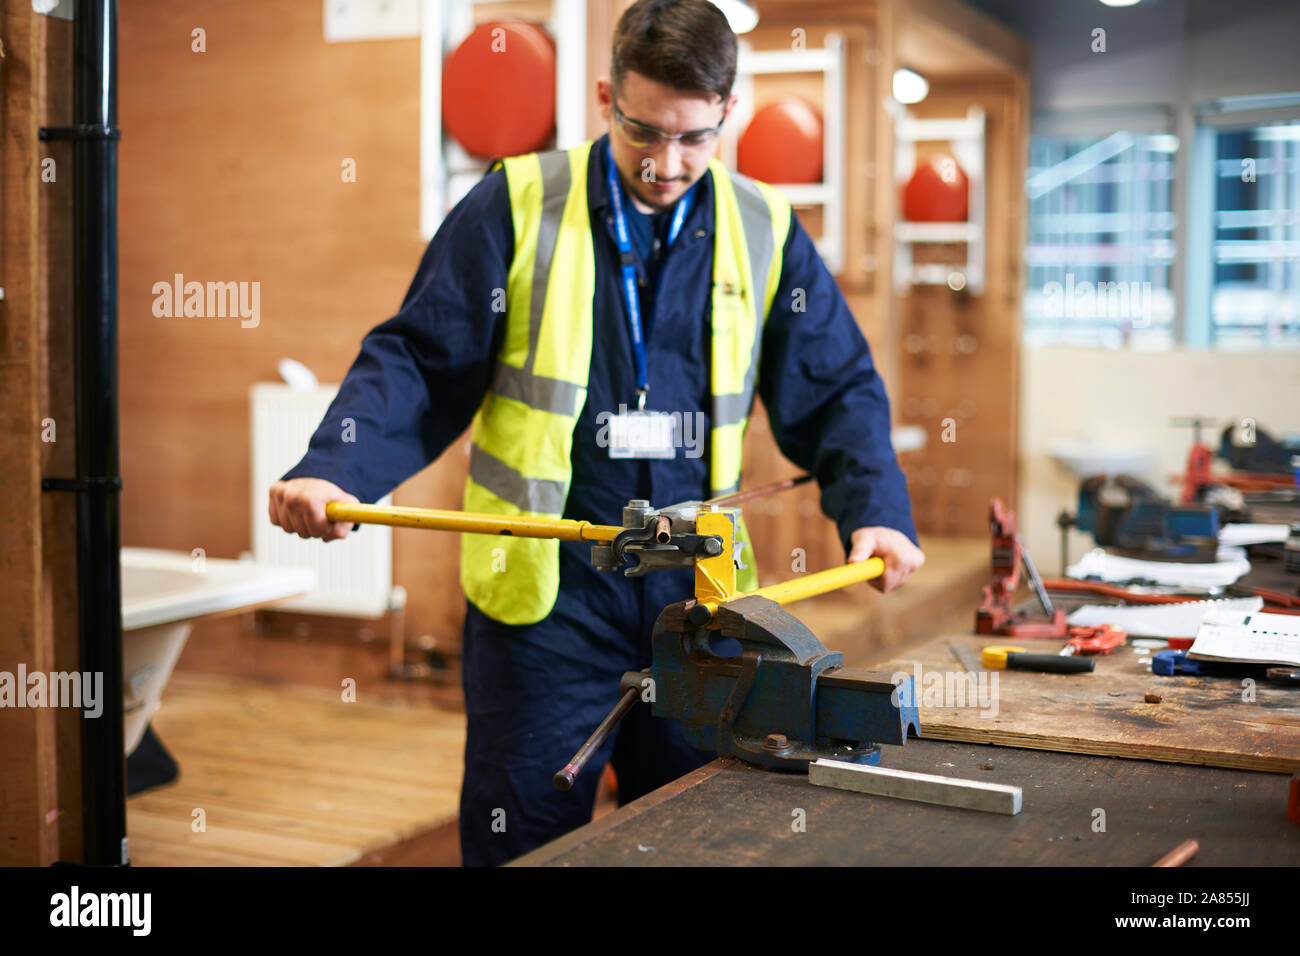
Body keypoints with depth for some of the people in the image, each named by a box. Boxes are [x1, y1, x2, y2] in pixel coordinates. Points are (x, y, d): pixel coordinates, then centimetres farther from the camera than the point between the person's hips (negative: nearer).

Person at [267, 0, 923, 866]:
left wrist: (876, 509, -4)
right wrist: (330, 472, -18)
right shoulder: (518, 206, -2)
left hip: (698, 594, 3)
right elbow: (420, 364, -3)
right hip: (545, 591, -2)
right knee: (522, 840, 6)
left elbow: (836, 391, 11)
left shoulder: (763, 231, 6)